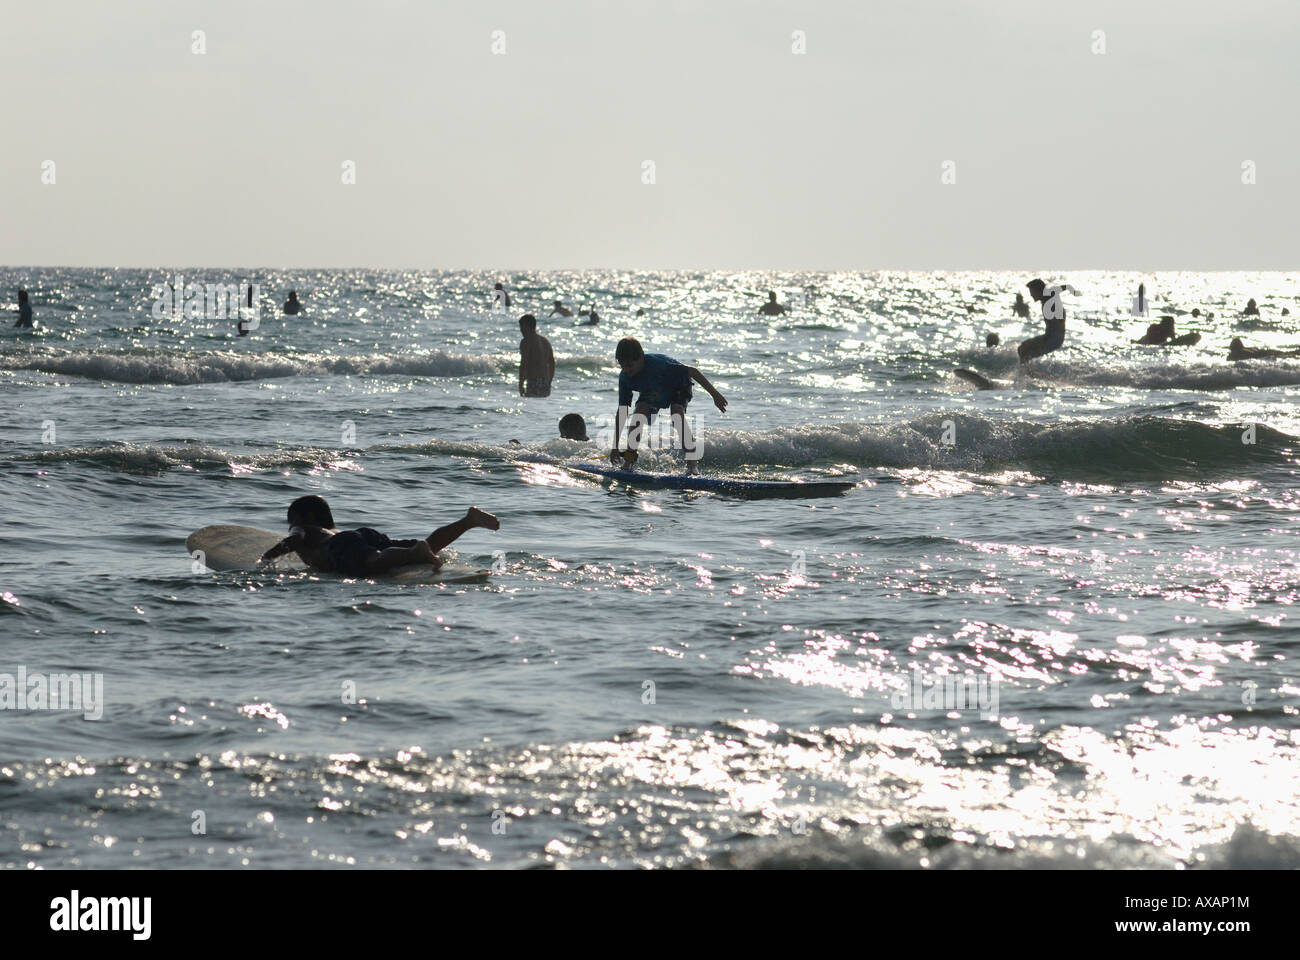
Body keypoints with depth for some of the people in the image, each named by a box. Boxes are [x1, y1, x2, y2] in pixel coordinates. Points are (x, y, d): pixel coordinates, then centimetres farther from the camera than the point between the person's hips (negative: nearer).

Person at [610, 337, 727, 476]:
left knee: (677, 415, -30)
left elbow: (692, 372, -35)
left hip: (677, 387, -4)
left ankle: (692, 462, -27)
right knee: (638, 414, -21)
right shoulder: (625, 378, -24)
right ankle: (629, 459, -10)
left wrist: (715, 395, -33)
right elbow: (622, 413, -18)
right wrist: (615, 446, -20)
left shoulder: (657, 364, -41)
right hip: (651, 392, 4)